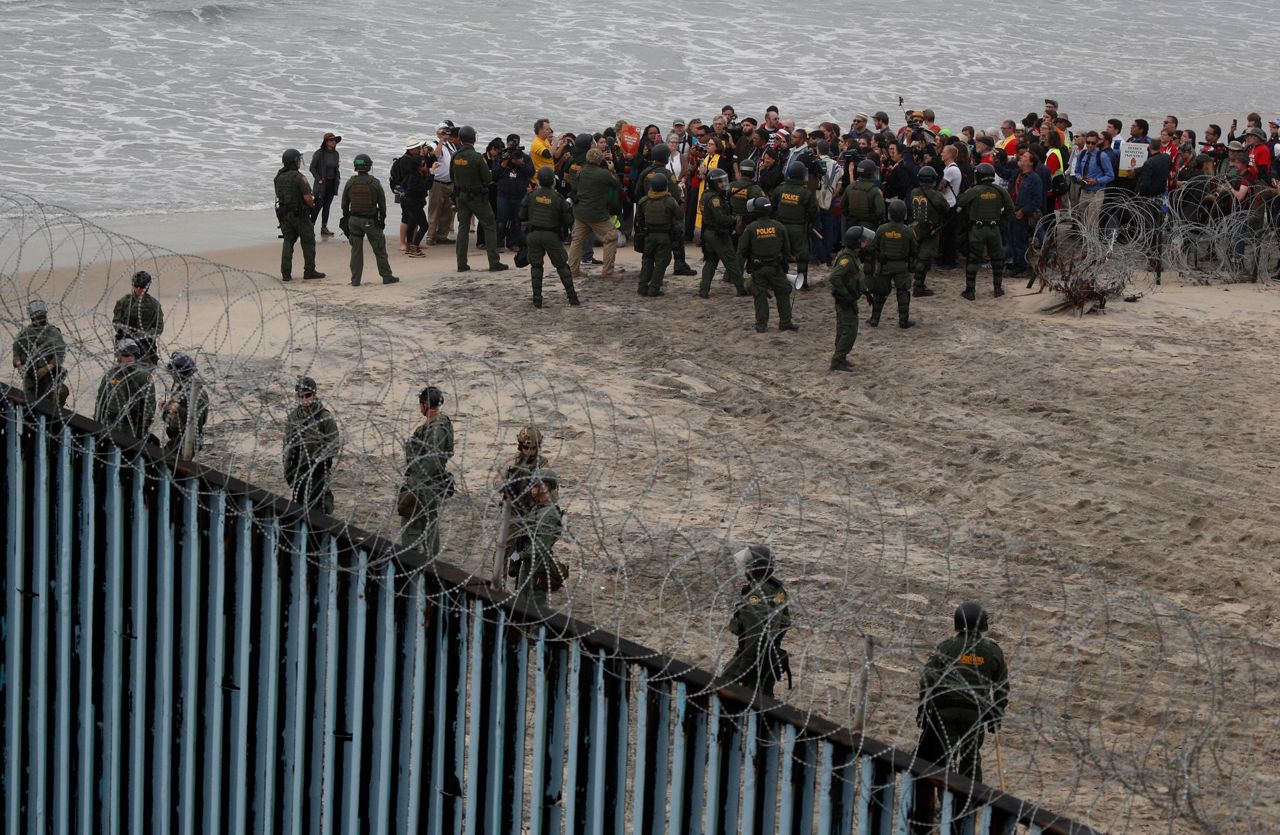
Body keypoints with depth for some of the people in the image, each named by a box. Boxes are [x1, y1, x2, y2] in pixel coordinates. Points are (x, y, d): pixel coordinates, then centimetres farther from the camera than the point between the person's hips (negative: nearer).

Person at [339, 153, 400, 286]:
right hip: (371, 221, -2)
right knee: (379, 250, 8)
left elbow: (344, 204, 5)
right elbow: (382, 203, -3)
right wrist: (382, 218, 10)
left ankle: (355, 279, 6)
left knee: (356, 250, 8)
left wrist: (346, 217, 18)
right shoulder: (375, 183, -9)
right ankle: (386, 276, 13)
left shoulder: (350, 183, -3)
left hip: (354, 220, 2)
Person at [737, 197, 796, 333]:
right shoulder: (778, 227, -2)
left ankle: (761, 324, 8)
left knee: (760, 296, 7)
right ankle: (785, 322, 13)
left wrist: (744, 263, 12)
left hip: (757, 269, -1)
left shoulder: (750, 228, -10)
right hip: (776, 268, 1)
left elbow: (742, 250, -5)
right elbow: (787, 248, 7)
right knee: (782, 293, 11)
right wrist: (785, 262, 20)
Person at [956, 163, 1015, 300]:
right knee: (997, 258, 19)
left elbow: (959, 204, -4)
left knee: (972, 260, 5)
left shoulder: (973, 191, -11)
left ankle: (970, 291, 3)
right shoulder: (999, 191, -1)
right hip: (994, 228, 3)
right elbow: (1010, 208, 7)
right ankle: (998, 288, 22)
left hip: (977, 229, -3)